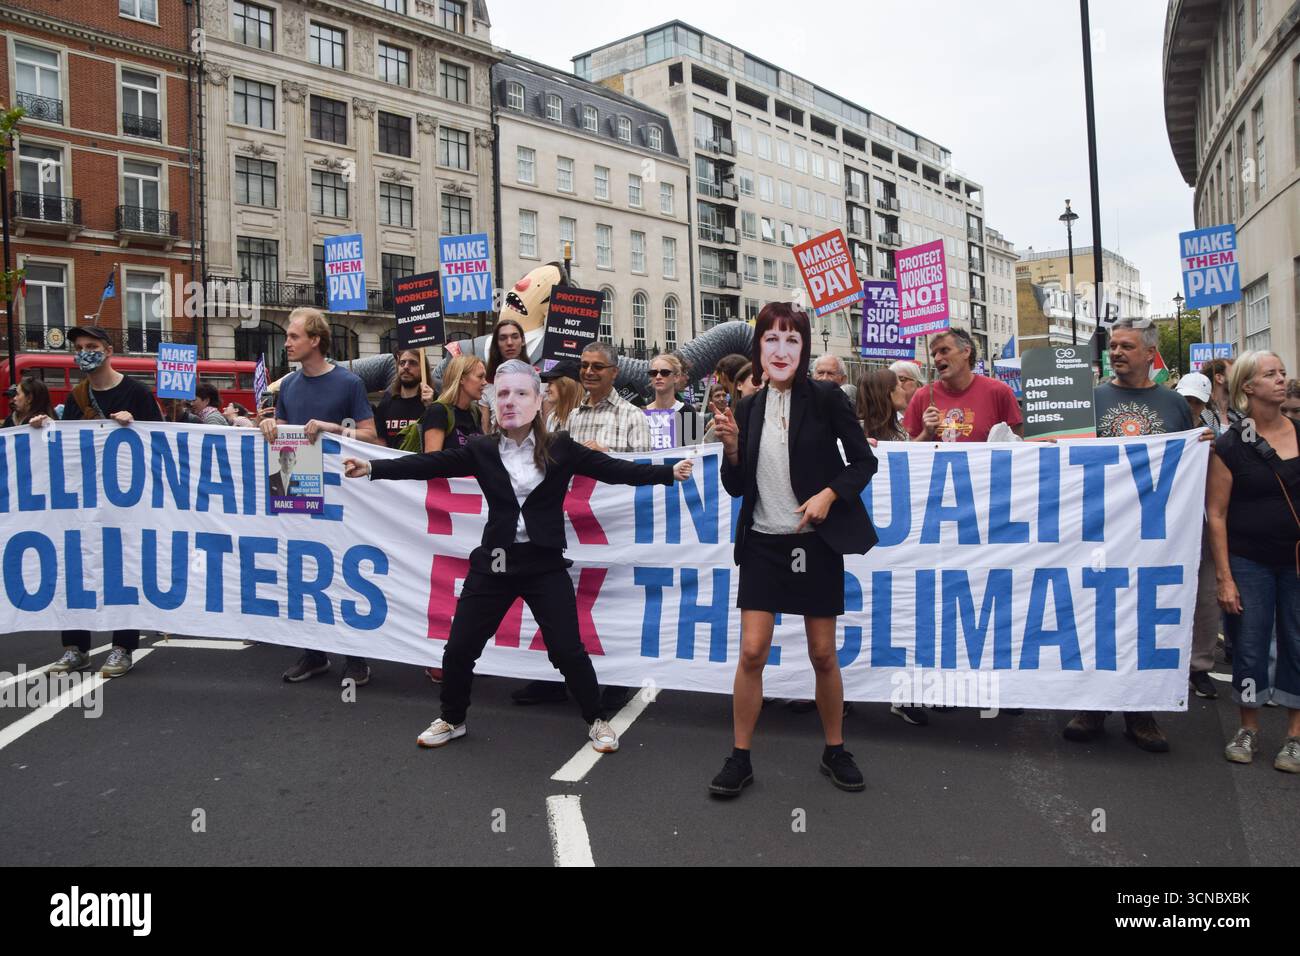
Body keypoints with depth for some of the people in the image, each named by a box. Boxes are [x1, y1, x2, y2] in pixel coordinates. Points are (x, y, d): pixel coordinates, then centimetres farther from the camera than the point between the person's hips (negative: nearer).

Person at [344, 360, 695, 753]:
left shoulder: (560, 449, -5)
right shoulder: (482, 450, -2)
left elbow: (614, 469, -7)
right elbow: (430, 464, -7)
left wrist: (669, 472, -15)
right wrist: (372, 468, -17)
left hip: (545, 563, -2)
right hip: (494, 561, 2)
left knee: (567, 650, -1)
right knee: (459, 647, 8)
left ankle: (597, 720, 22)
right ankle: (452, 720, 33)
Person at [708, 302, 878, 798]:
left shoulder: (825, 398, -6)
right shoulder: (748, 409, 3)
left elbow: (864, 461, -2)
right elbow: (736, 487, 6)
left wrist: (830, 493, -17)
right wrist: (731, 445, -11)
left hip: (816, 541, -2)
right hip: (763, 543, 2)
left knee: (823, 654, 8)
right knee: (751, 651, -2)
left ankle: (835, 751, 27)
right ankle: (740, 758, 12)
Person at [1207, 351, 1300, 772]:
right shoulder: (1230, 445, -6)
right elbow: (1216, 514, -6)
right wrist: (1224, 578, -9)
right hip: (1250, 560, -2)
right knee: (1250, 645, 5)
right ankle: (1248, 729, 22)